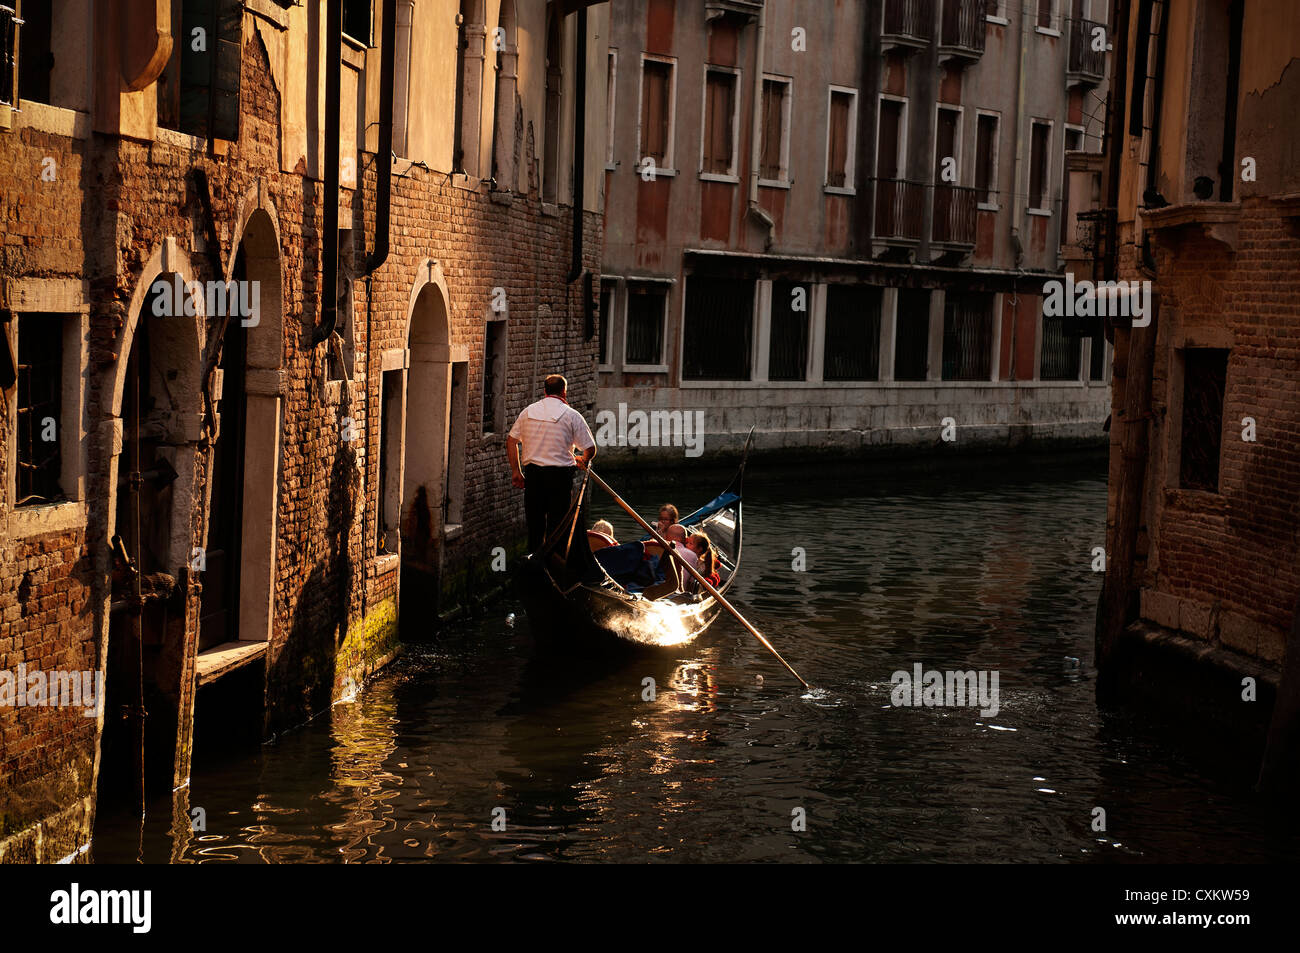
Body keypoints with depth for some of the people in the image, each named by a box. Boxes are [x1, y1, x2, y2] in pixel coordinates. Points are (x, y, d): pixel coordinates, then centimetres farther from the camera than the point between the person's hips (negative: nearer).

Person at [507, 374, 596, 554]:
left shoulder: (527, 412, 8)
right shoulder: (572, 416, -4)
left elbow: (511, 441, 10)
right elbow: (590, 448, -2)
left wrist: (516, 471, 14)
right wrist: (583, 462, 20)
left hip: (532, 472, 4)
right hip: (560, 475, -4)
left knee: (534, 521, 11)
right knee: (557, 521, 2)